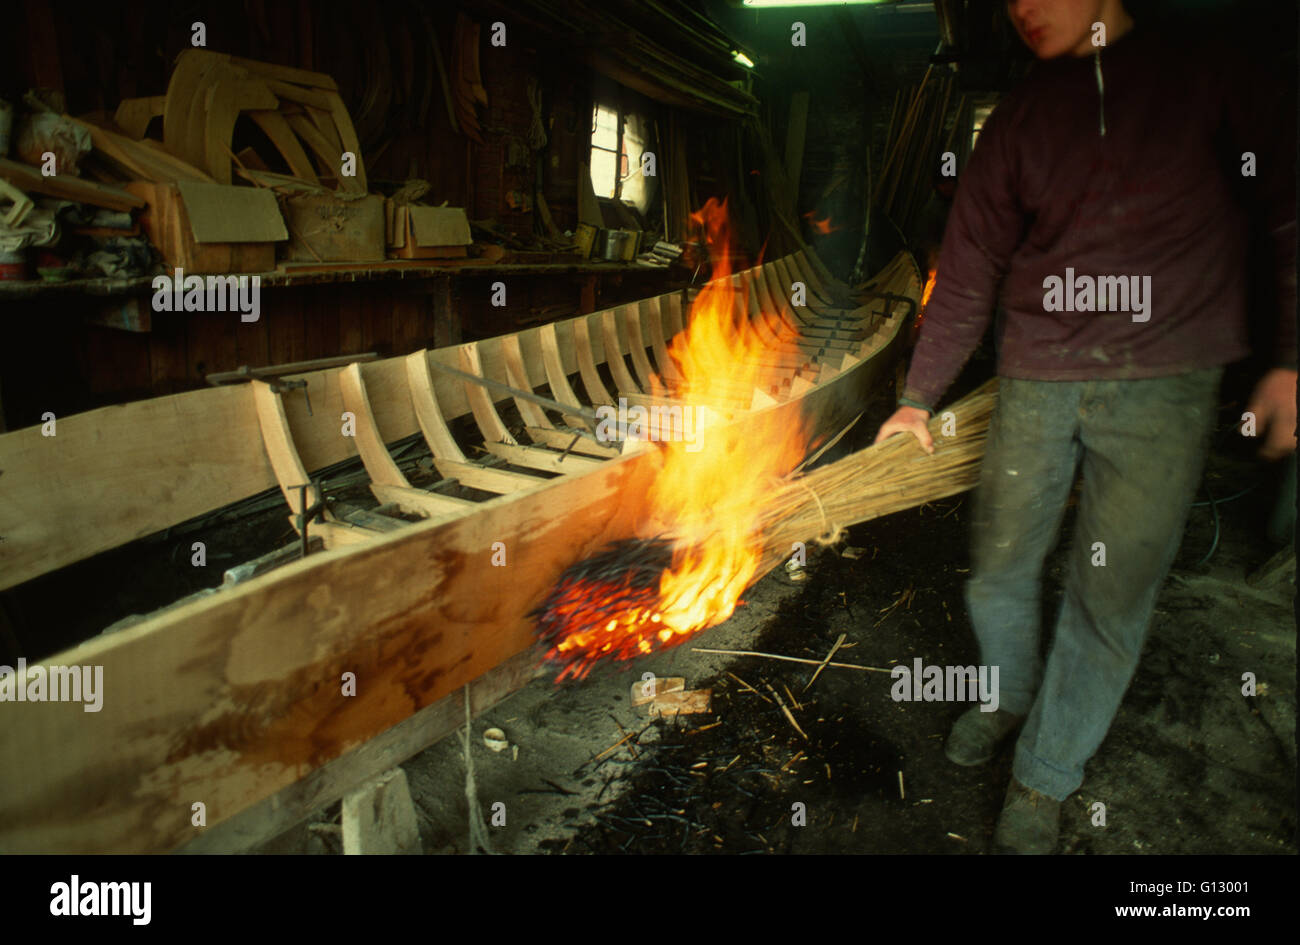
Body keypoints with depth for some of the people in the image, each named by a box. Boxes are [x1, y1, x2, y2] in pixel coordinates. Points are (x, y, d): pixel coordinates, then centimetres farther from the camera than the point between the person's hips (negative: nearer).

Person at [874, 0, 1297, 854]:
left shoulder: (1207, 78, 3)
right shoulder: (1019, 120, 9)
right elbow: (967, 274, 9)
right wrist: (920, 397, 9)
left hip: (1165, 388, -2)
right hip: (1035, 384, 3)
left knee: (1112, 599, 1)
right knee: (1000, 569, 8)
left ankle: (1045, 778, 20)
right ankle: (1010, 696, 37)